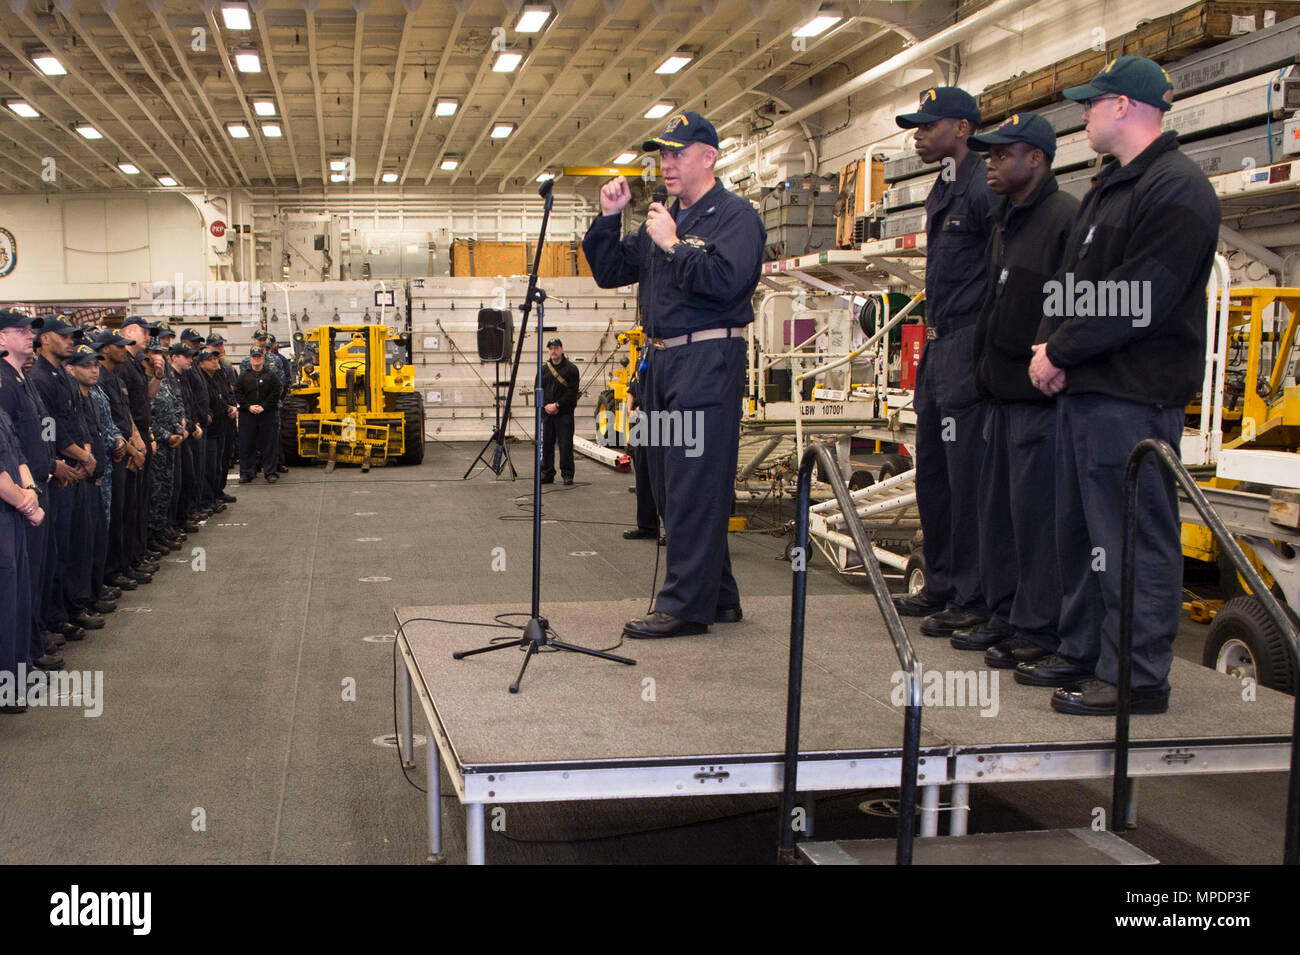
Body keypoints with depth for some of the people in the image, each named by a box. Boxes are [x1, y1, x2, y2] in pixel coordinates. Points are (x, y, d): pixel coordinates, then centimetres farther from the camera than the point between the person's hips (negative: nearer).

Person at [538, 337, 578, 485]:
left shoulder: (571, 368, -1)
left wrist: (557, 404, -13)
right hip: (546, 412, 4)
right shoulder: (543, 369, 12)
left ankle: (567, 474, 3)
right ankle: (547, 474, 12)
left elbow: (572, 392, -7)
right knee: (546, 444, 5)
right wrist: (546, 405, -6)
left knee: (566, 444, -4)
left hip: (564, 413, -4)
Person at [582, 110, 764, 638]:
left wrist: (673, 245, -14)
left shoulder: (735, 216, -4)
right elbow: (608, 273, 20)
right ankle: (717, 596, 21)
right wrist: (608, 219, 7)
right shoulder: (660, 220, 20)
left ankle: (685, 605, -5)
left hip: (707, 361, -9)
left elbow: (725, 281, -20)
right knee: (670, 486, 11)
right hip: (660, 359, 9)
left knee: (695, 485, -9)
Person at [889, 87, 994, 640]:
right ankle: (941, 587, 25)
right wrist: (934, 336, 19)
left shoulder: (981, 188, -12)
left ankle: (974, 600, 0)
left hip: (970, 350, -10)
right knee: (932, 475, 15)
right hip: (939, 350, 10)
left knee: (967, 479, -7)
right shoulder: (943, 192, 19)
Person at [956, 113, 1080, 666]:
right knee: (998, 509, 13)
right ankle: (1004, 616, 24)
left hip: (1041, 396, -10)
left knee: (1035, 512, -5)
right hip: (1003, 392, 10)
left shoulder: (1067, 218, -11)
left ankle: (1039, 630, 3)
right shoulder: (1005, 222, 19)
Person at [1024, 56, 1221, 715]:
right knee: (1079, 530, 15)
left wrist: (1058, 353, -12)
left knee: (1134, 537, -5)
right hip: (1084, 389, 10)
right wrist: (1049, 346, 1)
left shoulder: (1177, 189, -12)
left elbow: (1137, 301, -19)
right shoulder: (1109, 187, 20)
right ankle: (1083, 652, 27)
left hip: (1133, 396, -10)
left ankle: (1138, 678, 3)